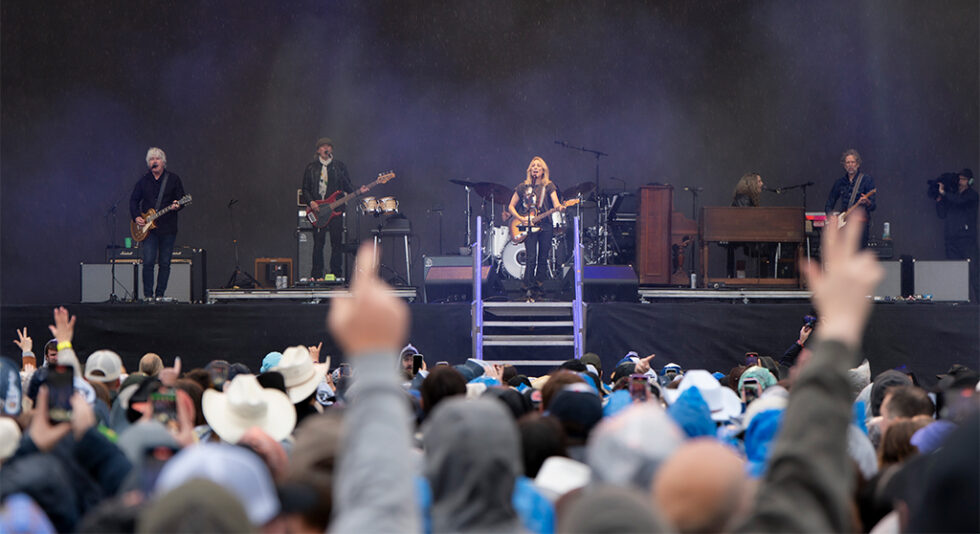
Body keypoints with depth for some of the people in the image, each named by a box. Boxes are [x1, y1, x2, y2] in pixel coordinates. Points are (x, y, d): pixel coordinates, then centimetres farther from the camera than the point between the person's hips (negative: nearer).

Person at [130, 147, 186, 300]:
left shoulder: (173, 179, 5)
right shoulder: (143, 181, 9)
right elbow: (134, 200, 16)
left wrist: (177, 206, -17)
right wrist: (136, 217, 1)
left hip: (168, 228, 0)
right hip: (148, 228, 0)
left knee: (165, 263, 1)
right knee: (148, 262, -9)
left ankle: (159, 295, 9)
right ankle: (148, 295, -2)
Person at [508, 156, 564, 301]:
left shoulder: (549, 186, 7)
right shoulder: (523, 186, 8)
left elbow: (555, 203, -6)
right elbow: (511, 206, 12)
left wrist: (559, 207, -30)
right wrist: (520, 218, -4)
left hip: (545, 226, 1)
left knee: (543, 259, 4)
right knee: (531, 258, -13)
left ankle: (539, 288, 14)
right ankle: (527, 288, -10)